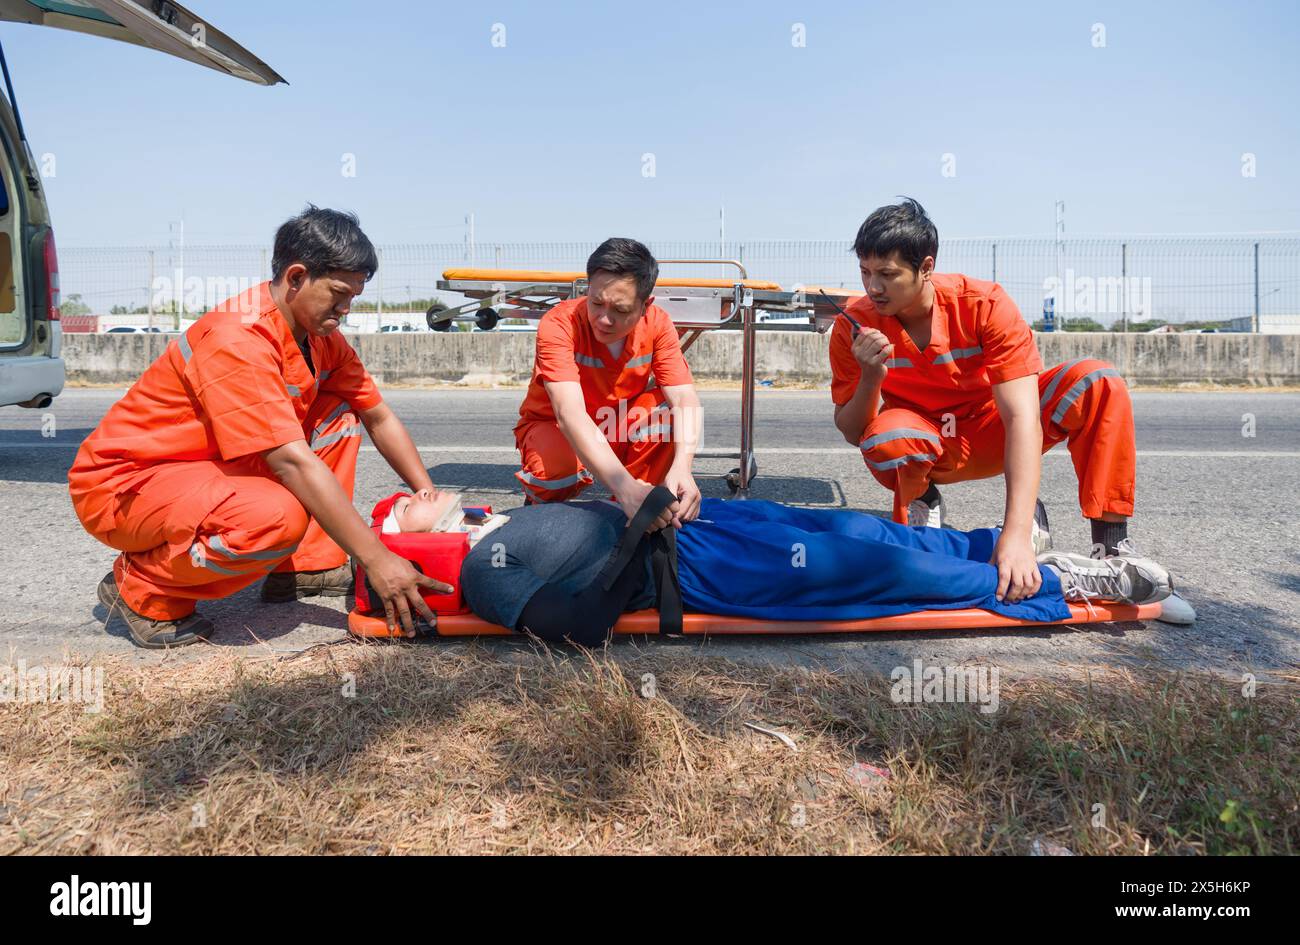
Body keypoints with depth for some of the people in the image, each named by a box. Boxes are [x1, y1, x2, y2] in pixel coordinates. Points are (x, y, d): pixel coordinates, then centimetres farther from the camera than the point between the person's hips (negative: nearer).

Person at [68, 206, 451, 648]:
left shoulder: (322, 336, 0)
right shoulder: (236, 341, -27)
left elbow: (380, 418, 5)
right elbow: (292, 462, -32)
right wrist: (377, 560, -33)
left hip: (210, 470, 9)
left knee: (337, 415, 3)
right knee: (278, 516, -36)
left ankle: (302, 568, 2)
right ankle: (140, 590, -9)